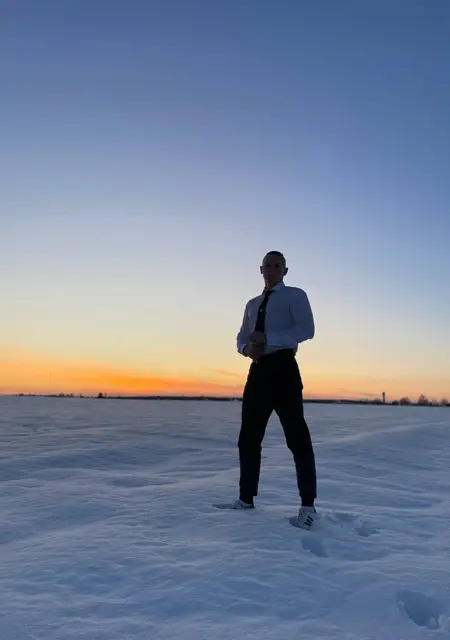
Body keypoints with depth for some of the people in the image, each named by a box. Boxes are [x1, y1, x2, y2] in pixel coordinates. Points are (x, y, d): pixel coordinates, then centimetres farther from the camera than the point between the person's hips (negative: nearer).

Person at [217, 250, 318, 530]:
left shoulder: (295, 295, 3)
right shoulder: (253, 304, 23)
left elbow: (306, 329, -11)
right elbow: (241, 337, 21)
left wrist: (268, 338, -18)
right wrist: (247, 348, -4)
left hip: (283, 368, -6)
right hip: (258, 370, 7)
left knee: (297, 436, -6)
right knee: (249, 437, 7)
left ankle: (308, 506, 0)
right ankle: (246, 498, 18)